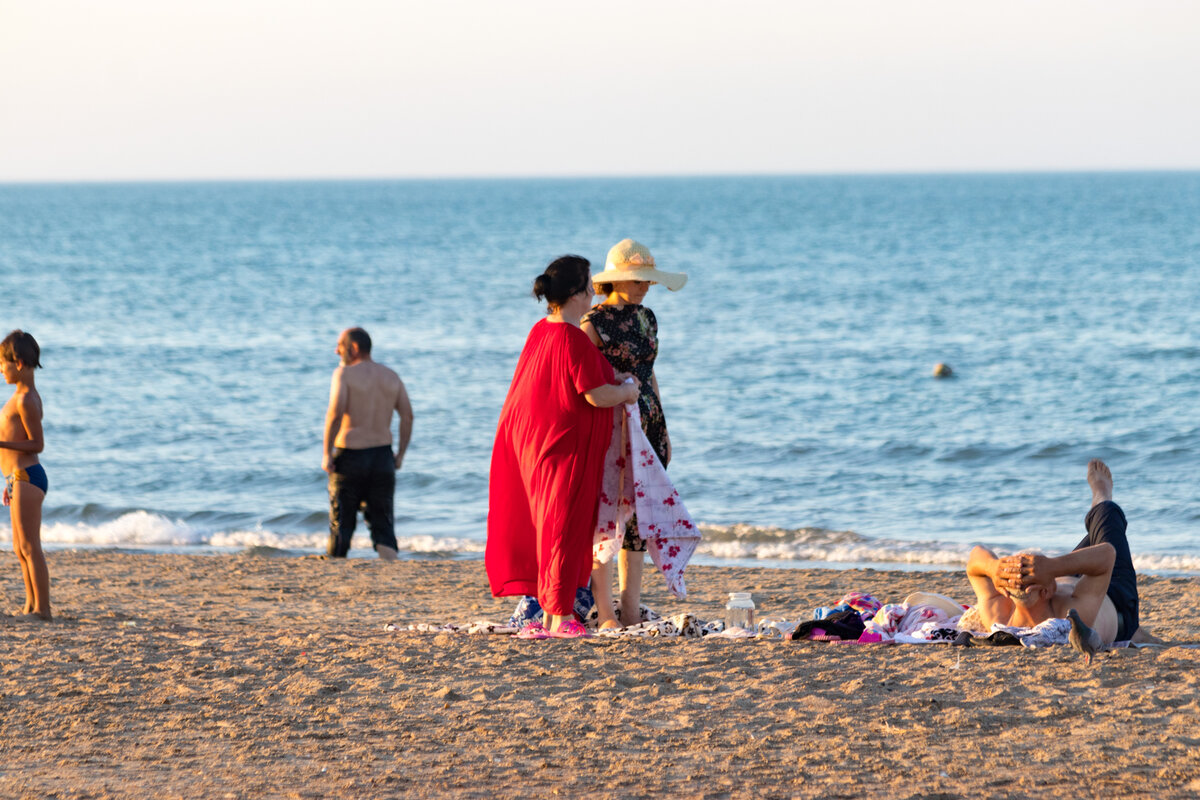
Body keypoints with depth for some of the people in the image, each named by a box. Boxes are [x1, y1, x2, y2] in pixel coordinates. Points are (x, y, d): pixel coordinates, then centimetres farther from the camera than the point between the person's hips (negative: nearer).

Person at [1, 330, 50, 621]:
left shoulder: (25, 400, -14)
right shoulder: (24, 395, 16)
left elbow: (37, 444, -15)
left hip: (27, 477, -10)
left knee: (29, 547, -9)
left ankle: (42, 608, -8)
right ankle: (31, 607, 18)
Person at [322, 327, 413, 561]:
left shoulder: (344, 374, -7)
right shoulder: (391, 377, 10)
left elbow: (335, 413, -18)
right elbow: (408, 416, 4)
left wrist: (327, 454, -13)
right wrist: (401, 454, 9)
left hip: (349, 456, -4)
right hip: (382, 455, 4)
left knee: (341, 523, 6)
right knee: (382, 523, 6)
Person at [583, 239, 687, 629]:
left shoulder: (646, 318, 13)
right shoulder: (595, 323, -11)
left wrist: (663, 430, 21)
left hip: (647, 428, 7)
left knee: (639, 517, 7)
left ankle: (631, 610, 11)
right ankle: (604, 612, 0)